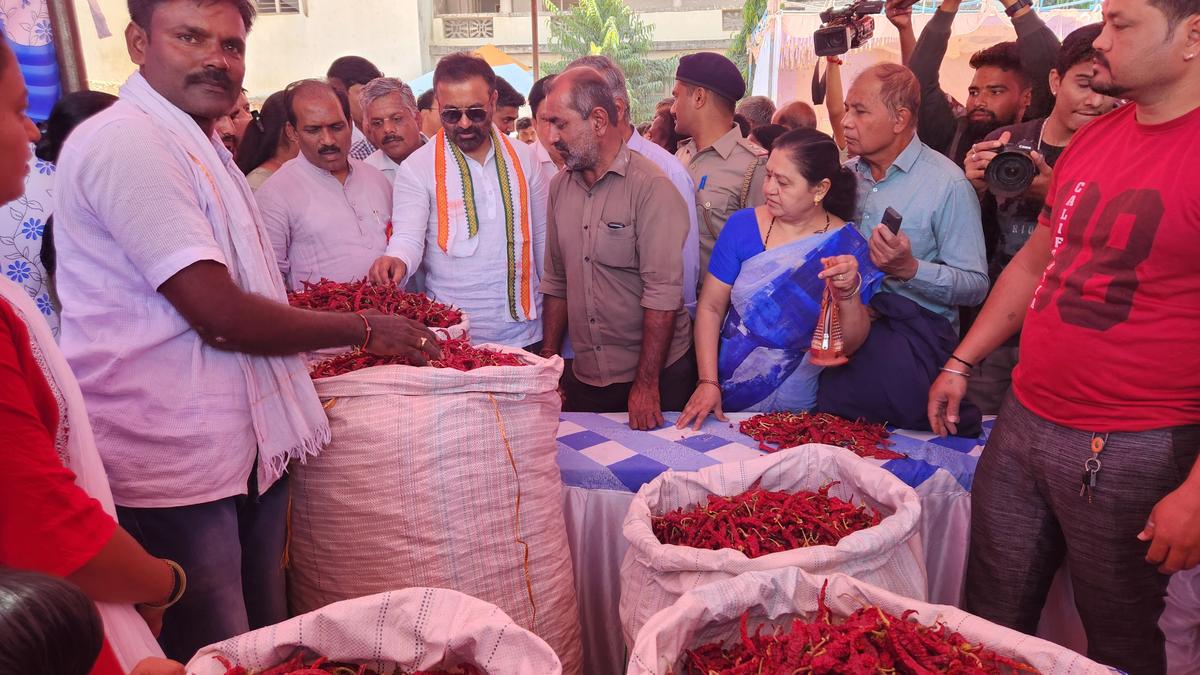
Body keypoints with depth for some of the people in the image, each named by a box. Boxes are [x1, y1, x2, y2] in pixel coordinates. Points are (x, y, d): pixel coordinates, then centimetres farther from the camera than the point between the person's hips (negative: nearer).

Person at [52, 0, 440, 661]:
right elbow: (219, 315, -21)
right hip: (175, 466, -9)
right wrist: (363, 329, -10)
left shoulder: (198, 147, 15)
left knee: (269, 649, 20)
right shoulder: (126, 142, -16)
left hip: (247, 451, 9)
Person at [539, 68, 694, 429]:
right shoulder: (560, 187, 6)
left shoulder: (652, 187, -15)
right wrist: (548, 360, 10)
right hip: (583, 377, 6)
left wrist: (646, 385, -18)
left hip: (655, 374, -5)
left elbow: (663, 293, -19)